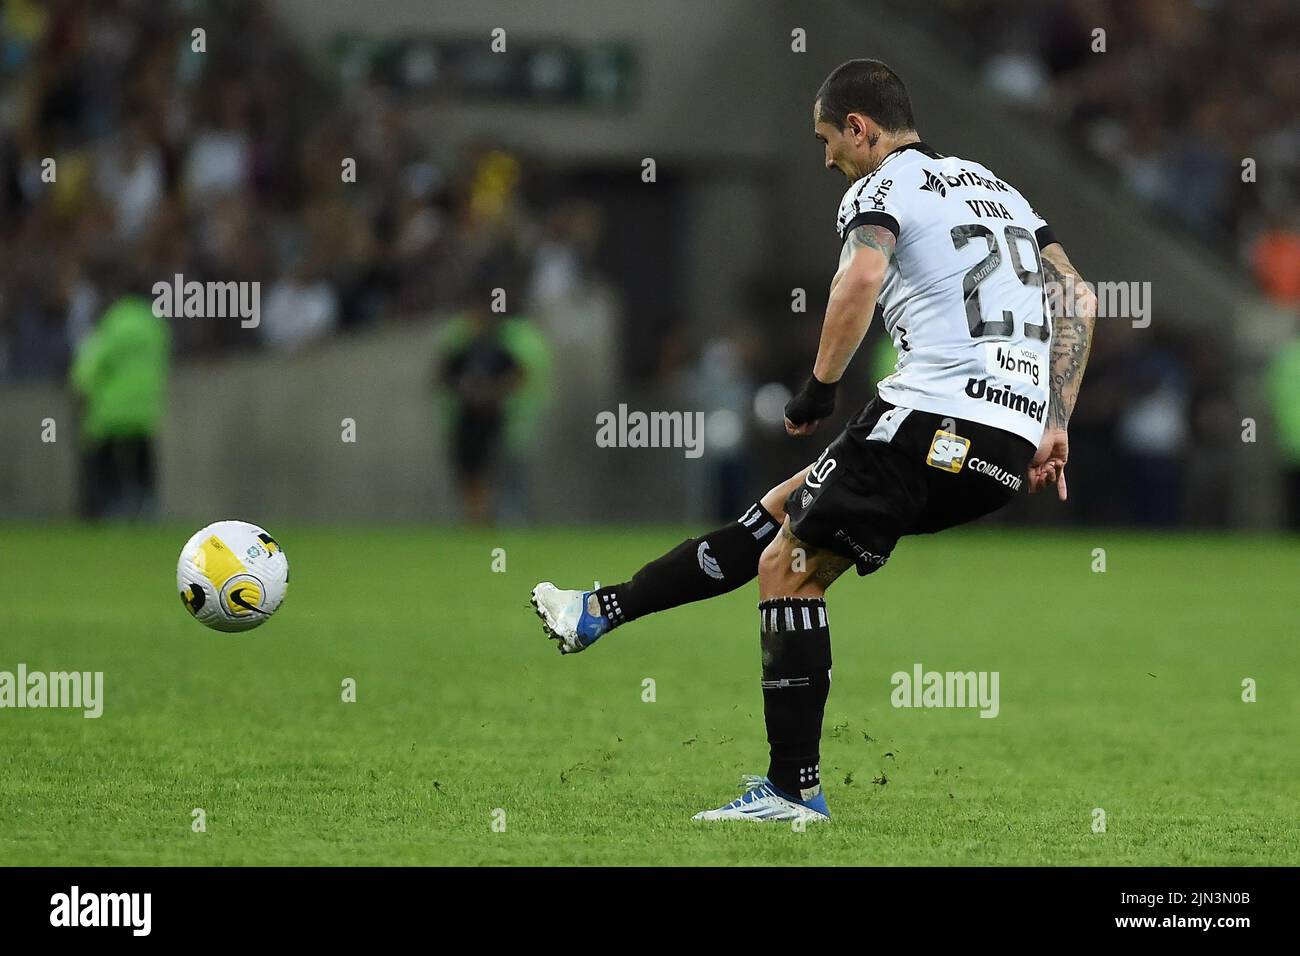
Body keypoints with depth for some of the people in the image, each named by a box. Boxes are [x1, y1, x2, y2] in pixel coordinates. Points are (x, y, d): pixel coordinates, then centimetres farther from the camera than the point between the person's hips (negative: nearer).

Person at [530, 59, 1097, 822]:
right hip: (1012, 447, 9)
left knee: (789, 568, 1)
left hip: (937, 417, -9)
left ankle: (795, 791, -2)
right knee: (781, 513, 18)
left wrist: (820, 389, -10)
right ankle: (599, 614, 23)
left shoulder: (882, 188, -1)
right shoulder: (997, 189, 25)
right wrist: (1054, 427, 20)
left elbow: (862, 278, -22)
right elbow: (1079, 302, 21)